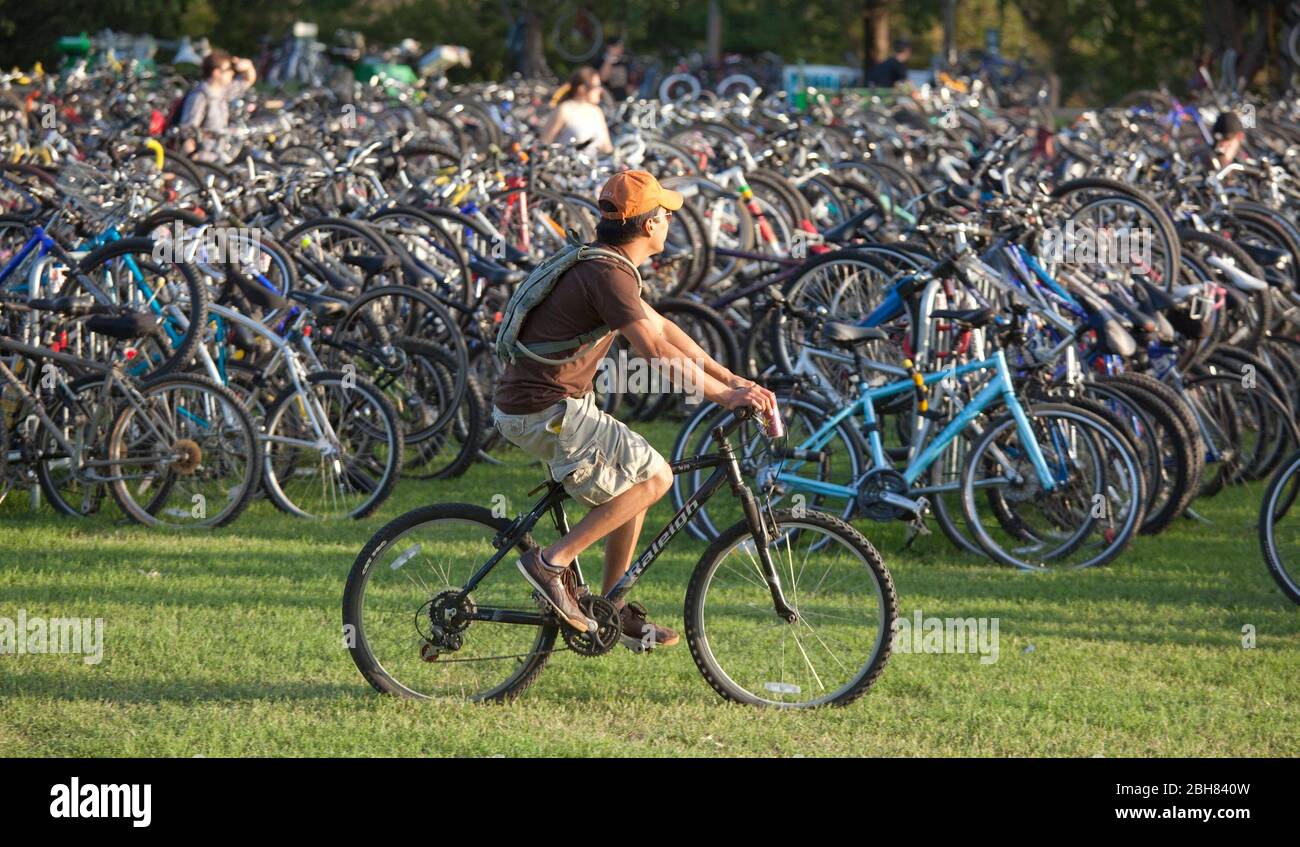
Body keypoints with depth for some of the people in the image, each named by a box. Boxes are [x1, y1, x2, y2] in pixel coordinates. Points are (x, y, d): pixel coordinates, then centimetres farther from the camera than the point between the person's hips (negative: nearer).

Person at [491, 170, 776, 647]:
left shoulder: (604, 265, 16)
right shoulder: (609, 274, -18)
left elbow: (662, 328, 20)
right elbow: (656, 351, -23)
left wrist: (731, 379, 16)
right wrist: (724, 395, -17)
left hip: (528, 402, 10)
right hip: (546, 412, -10)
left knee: (633, 482, 18)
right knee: (654, 477, -8)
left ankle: (613, 609, 22)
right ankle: (553, 563, -9)